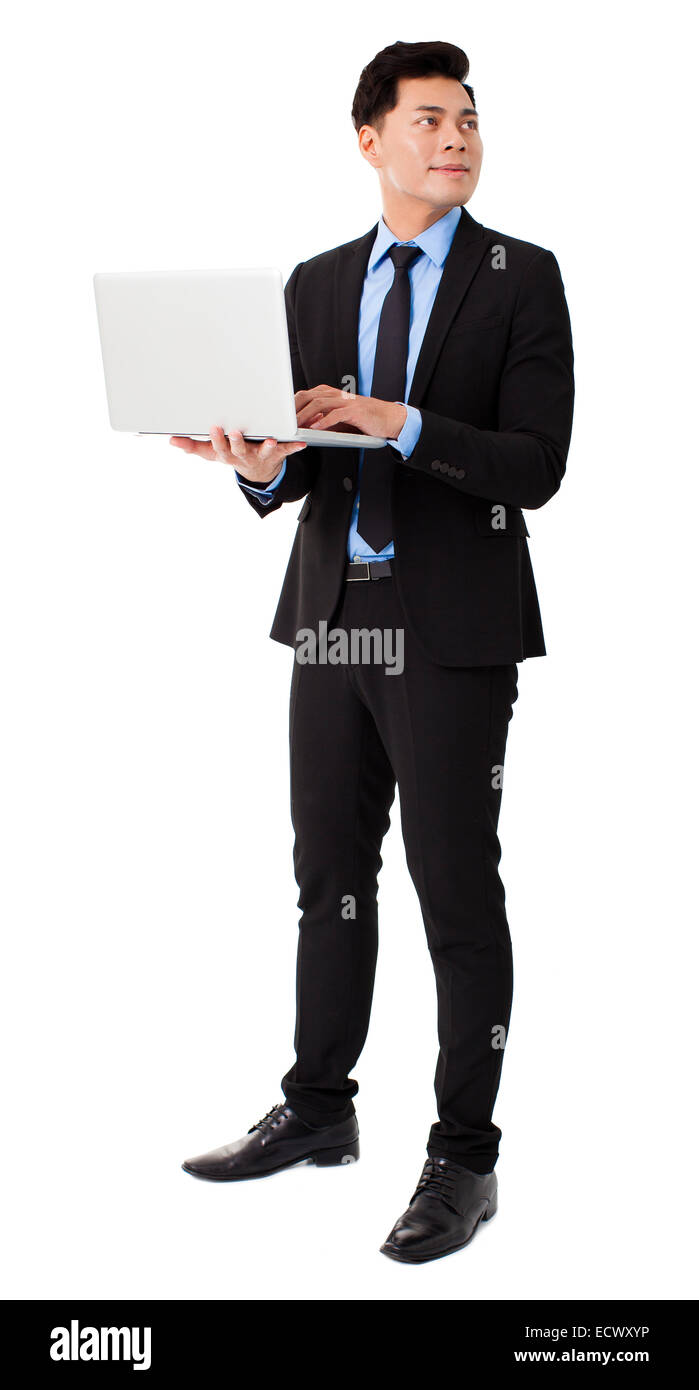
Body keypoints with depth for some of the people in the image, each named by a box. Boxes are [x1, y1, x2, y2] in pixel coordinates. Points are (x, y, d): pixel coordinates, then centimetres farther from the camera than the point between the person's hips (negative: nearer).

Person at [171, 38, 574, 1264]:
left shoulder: (521, 279, -3)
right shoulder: (315, 285, 11)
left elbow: (535, 466, -11)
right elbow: (306, 463, 9)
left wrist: (399, 424, -22)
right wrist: (263, 465, -14)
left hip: (452, 631, -5)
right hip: (332, 616, 5)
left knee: (458, 890, -1)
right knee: (329, 875, 15)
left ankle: (464, 1158, 9)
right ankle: (318, 1109, 30)